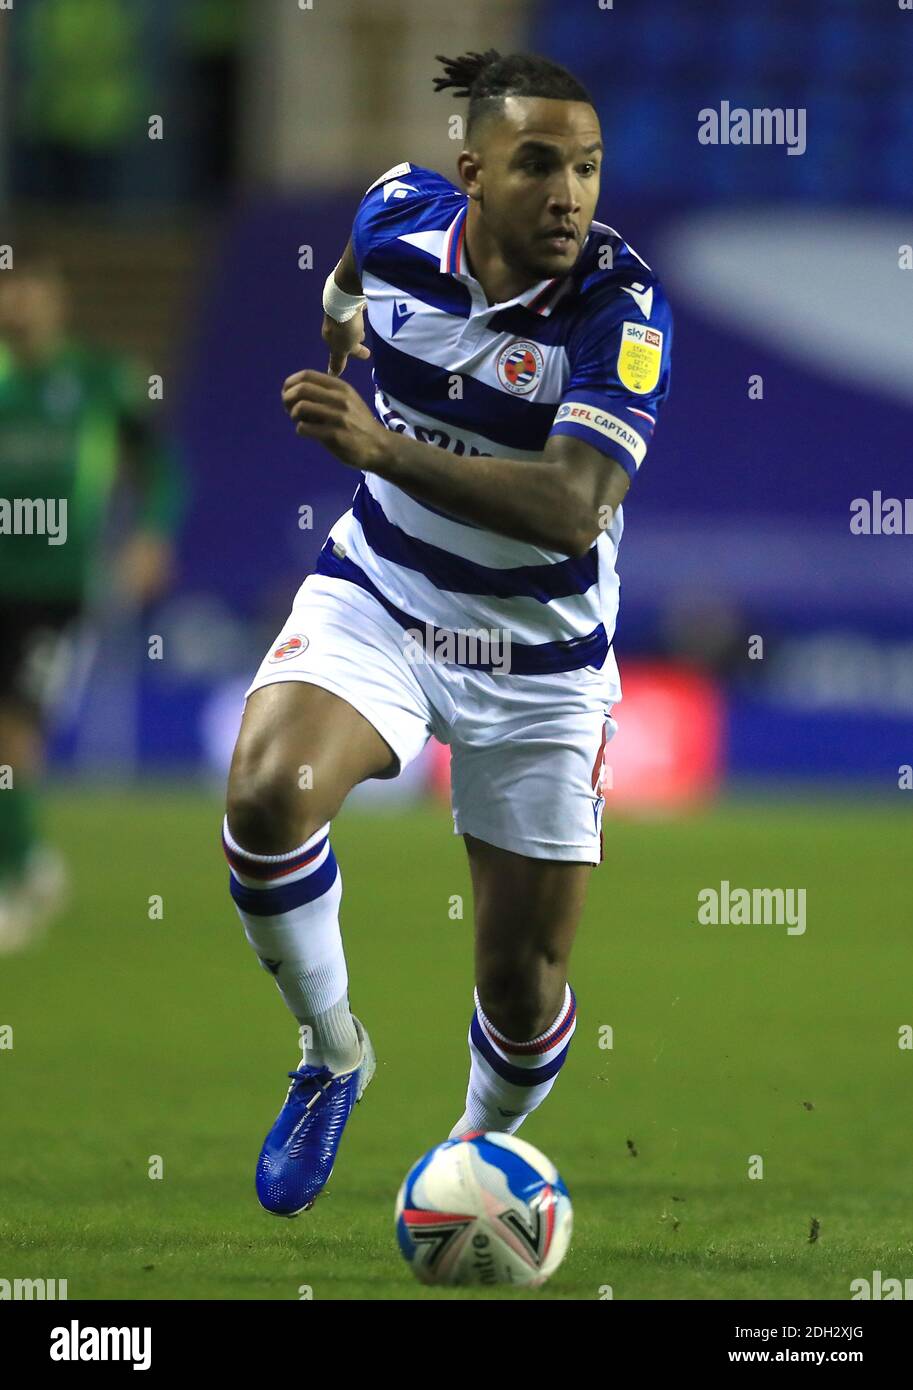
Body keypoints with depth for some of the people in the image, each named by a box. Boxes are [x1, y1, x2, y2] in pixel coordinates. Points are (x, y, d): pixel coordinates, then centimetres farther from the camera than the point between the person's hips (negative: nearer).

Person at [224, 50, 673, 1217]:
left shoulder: (621, 305, -25)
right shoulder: (399, 215, -13)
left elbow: (576, 509, -38)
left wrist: (382, 447, -46)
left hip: (539, 655, -2)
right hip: (376, 596, 2)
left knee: (525, 984, 3)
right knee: (268, 795, -29)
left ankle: (479, 1154, 38)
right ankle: (332, 1054, -2)